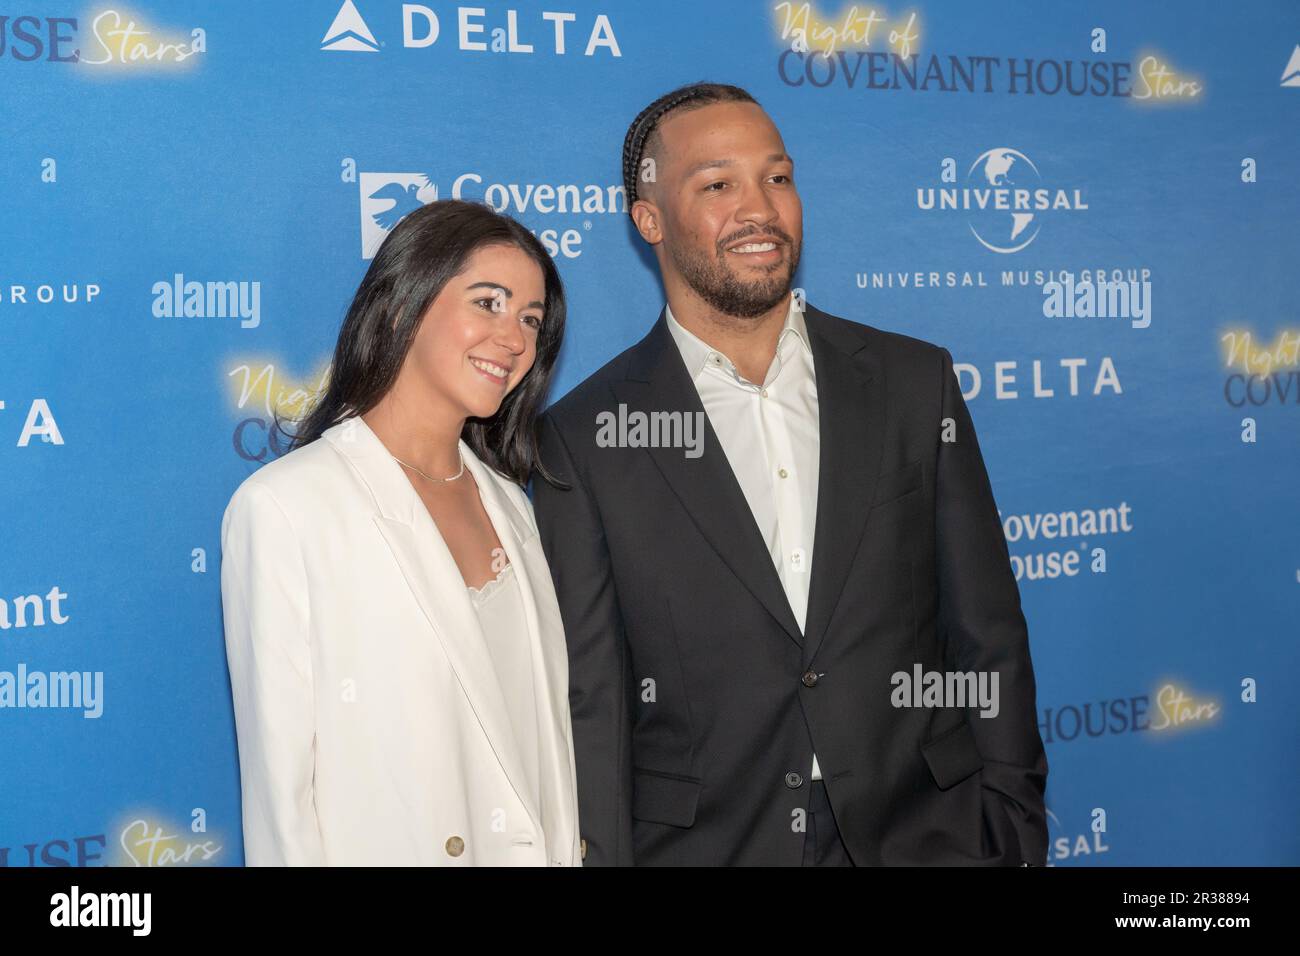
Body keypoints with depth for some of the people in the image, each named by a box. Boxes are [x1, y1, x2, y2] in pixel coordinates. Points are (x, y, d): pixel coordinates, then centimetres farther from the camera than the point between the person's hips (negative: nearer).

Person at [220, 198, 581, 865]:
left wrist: (565, 852, 1)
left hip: (533, 851, 6)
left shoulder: (507, 504, 6)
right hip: (379, 848, -6)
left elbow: (548, 730, 6)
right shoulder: (284, 505, -15)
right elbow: (279, 782, -15)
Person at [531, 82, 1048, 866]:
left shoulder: (917, 383, 1)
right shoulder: (585, 438, -6)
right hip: (701, 843, -1)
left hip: (927, 834, 2)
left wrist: (1016, 835, 0)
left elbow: (990, 640, 3)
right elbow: (590, 706, -4)